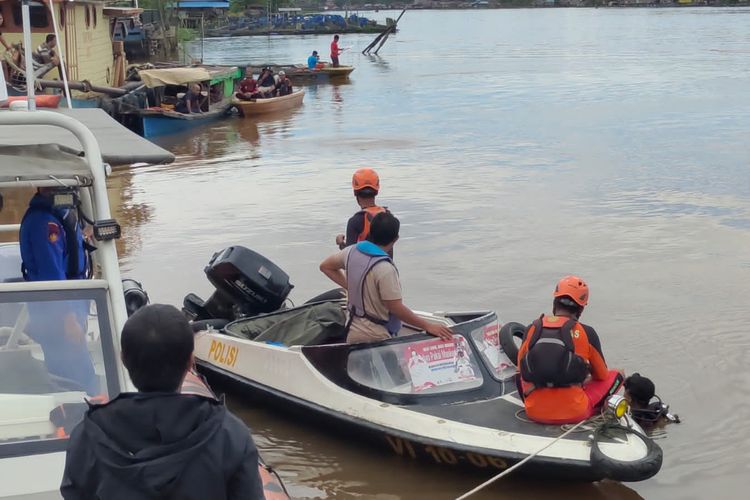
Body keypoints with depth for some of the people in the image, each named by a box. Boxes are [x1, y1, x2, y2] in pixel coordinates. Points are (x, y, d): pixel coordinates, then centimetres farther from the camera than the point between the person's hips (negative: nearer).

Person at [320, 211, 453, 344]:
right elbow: (397, 309, -21)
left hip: (353, 330, 8)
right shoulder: (385, 269, -24)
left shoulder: (352, 251, -1)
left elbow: (326, 266, 17)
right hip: (375, 337, -8)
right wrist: (427, 326, -14)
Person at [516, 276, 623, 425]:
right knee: (615, 375, 19)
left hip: (534, 412, 2)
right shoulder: (586, 333, -6)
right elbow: (602, 375, 9)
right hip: (573, 413, -1)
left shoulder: (532, 329, 0)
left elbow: (521, 367, 12)